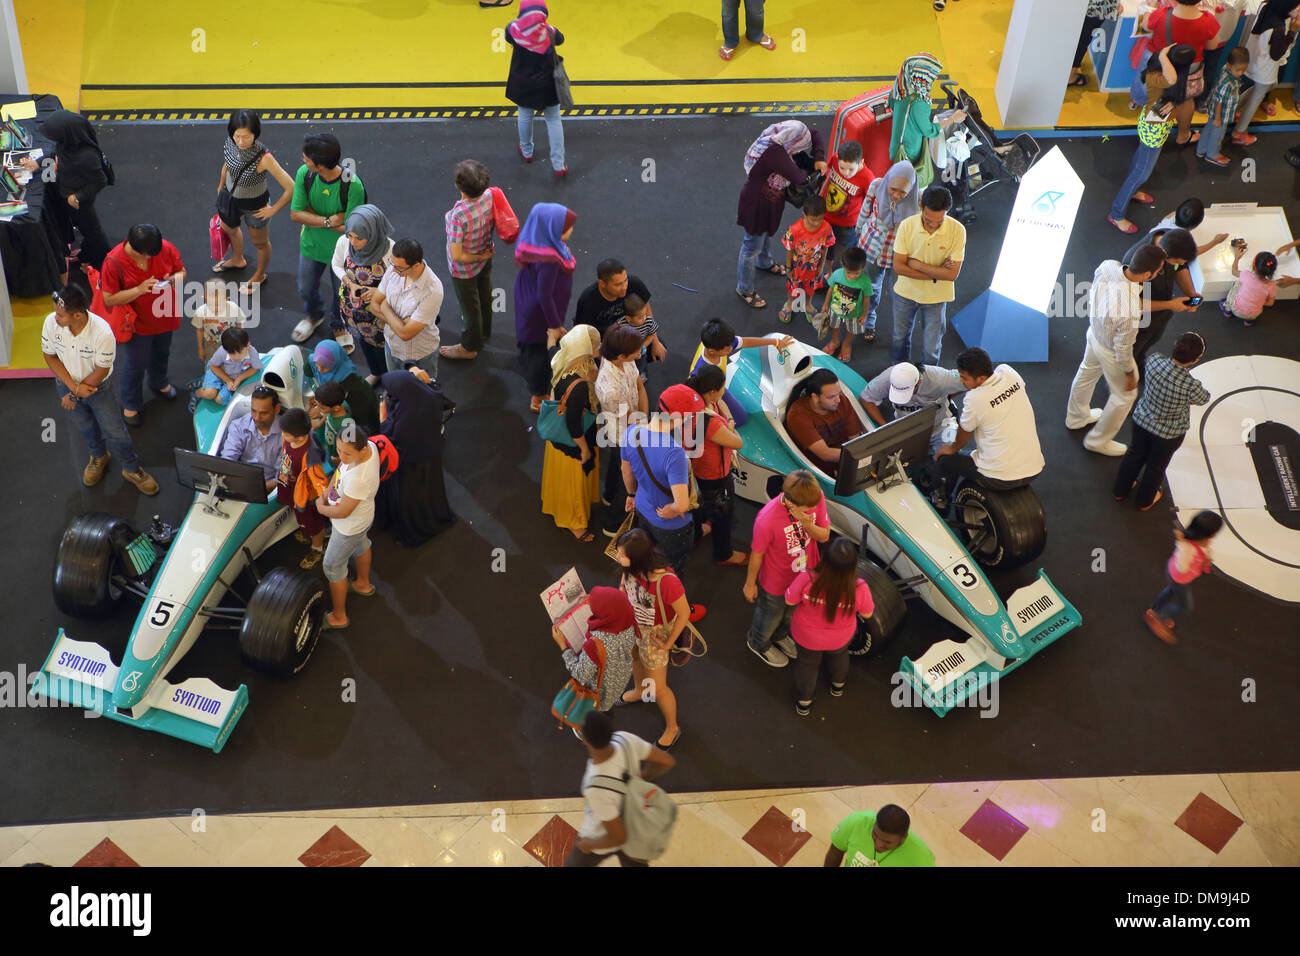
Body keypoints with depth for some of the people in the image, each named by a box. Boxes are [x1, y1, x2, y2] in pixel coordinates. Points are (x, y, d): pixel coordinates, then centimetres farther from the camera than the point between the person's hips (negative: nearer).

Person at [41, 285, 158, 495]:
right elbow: (49, 356, -10)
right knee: (85, 426, 25)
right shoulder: (51, 322, -26)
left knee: (115, 432, 7)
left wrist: (74, 395, -15)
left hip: (98, 386, -3)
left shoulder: (103, 333, -36)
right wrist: (73, 387, -18)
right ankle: (98, 457, 54)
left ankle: (132, 470, 32)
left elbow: (100, 372, -23)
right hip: (67, 383, 3)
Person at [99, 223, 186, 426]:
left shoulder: (165, 248, -19)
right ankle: (130, 405, 35)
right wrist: (140, 289, -35)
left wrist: (175, 278, -26)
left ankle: (159, 382, 60)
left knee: (161, 354, 29)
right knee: (136, 364, 11)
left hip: (165, 316, 4)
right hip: (137, 322, -4)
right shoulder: (114, 262, -28)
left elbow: (181, 271, -1)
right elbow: (109, 299, -24)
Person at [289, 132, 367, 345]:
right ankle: (314, 315, 60)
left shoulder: (353, 186, -33)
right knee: (306, 289, 26)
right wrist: (330, 220, -27)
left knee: (340, 293, 21)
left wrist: (313, 217, -22)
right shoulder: (304, 174, -21)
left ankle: (338, 325, 53)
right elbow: (295, 214, -17)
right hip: (311, 245, 3)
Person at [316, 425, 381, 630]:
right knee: (360, 546, 35)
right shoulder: (368, 445, -23)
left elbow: (342, 513, -32)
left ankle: (338, 617, 36)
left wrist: (321, 507, -13)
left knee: (333, 567, 15)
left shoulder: (358, 479, -47)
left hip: (349, 527, -8)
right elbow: (340, 469, -1)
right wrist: (327, 491, -8)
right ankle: (363, 585, 65)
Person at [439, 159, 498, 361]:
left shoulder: (458, 216, -42)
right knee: (484, 297, 31)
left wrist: (479, 257, -17)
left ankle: (469, 347, 45)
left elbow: (457, 256, -34)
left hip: (464, 270, -6)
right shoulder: (489, 196, -24)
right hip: (485, 259, 6)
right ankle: (484, 332, 59)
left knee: (469, 306, 19)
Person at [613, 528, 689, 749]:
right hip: (633, 624, 6)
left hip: (654, 634, -6)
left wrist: (668, 644, -16)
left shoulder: (667, 582, -44)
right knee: (635, 656, 36)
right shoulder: (632, 566, -25)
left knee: (657, 689, 12)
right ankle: (638, 691, 69)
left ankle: (672, 729, 41)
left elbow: (684, 613, -27)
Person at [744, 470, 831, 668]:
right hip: (775, 583, -5)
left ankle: (778, 636, 67)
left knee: (792, 614, 34)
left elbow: (824, 536, -15)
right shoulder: (767, 520, -41)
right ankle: (758, 643, 61)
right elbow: (757, 554, -22)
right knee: (770, 617, 27)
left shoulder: (816, 497, -28)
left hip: (805, 575, 5)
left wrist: (807, 524, -37)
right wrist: (750, 583, -5)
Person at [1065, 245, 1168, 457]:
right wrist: (1129, 373, -8)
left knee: (1087, 372, 34)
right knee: (1124, 395, 22)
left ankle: (1076, 417, 63)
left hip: (1094, 331, 7)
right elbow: (1123, 349, -28)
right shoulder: (1130, 312, -45)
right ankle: (1098, 441, 44)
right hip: (1110, 352, -7)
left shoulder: (1107, 266, -27)